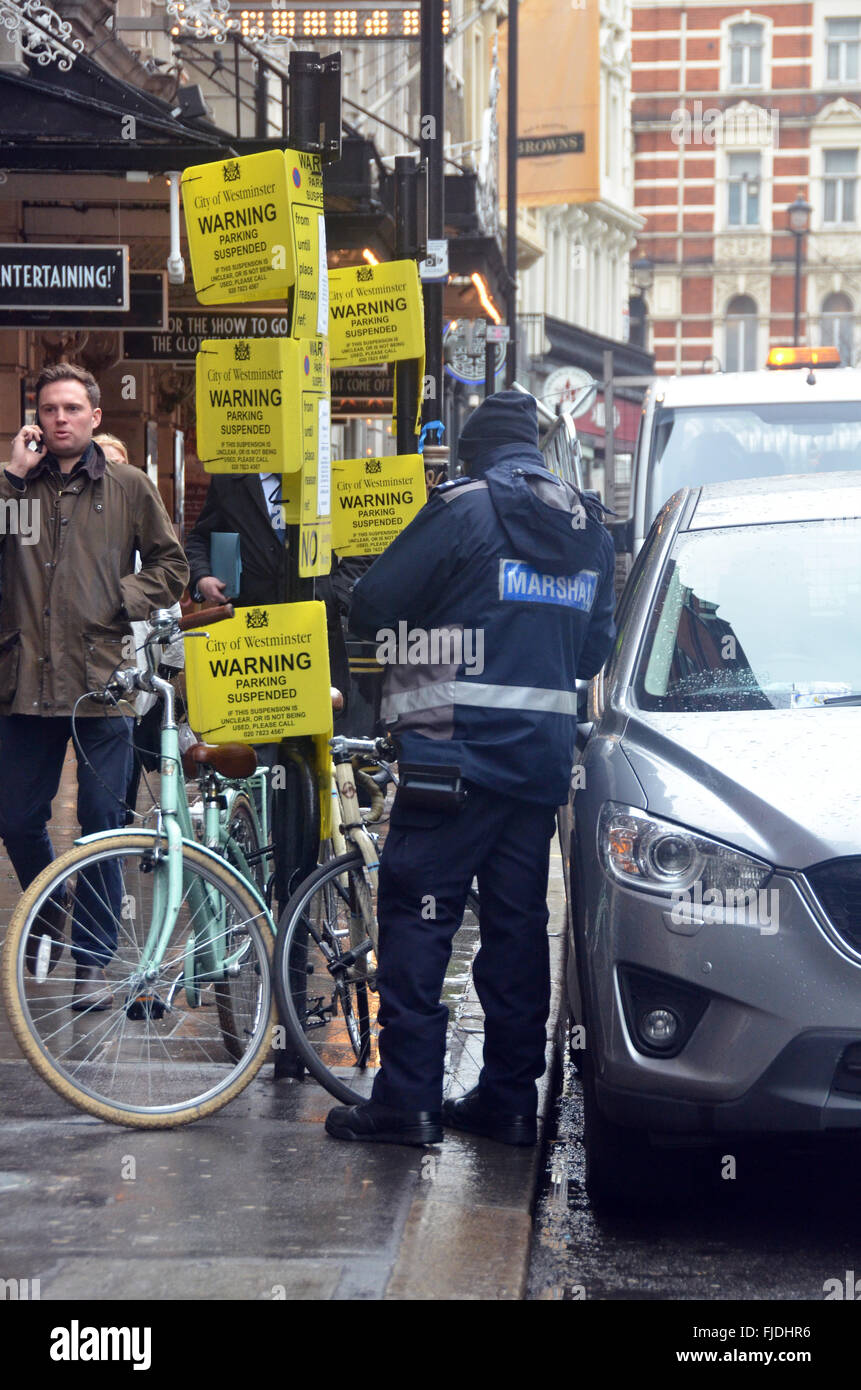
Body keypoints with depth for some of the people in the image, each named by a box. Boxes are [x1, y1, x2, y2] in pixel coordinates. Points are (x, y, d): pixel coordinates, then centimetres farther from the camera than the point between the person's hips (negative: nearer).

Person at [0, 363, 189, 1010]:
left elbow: (171, 563, 10)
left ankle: (93, 961, 9)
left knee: (102, 826, 0)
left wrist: (122, 599, -5)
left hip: (102, 682, -2)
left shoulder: (128, 486, 7)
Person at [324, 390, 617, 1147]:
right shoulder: (591, 528, 11)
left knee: (418, 916, -2)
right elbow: (597, 646, 18)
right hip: (545, 756, 6)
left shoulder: (464, 508, -9)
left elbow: (372, 606, -7)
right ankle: (510, 1099, 14)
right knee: (519, 922, 11)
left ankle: (406, 1099, -4)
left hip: (457, 752, -6)